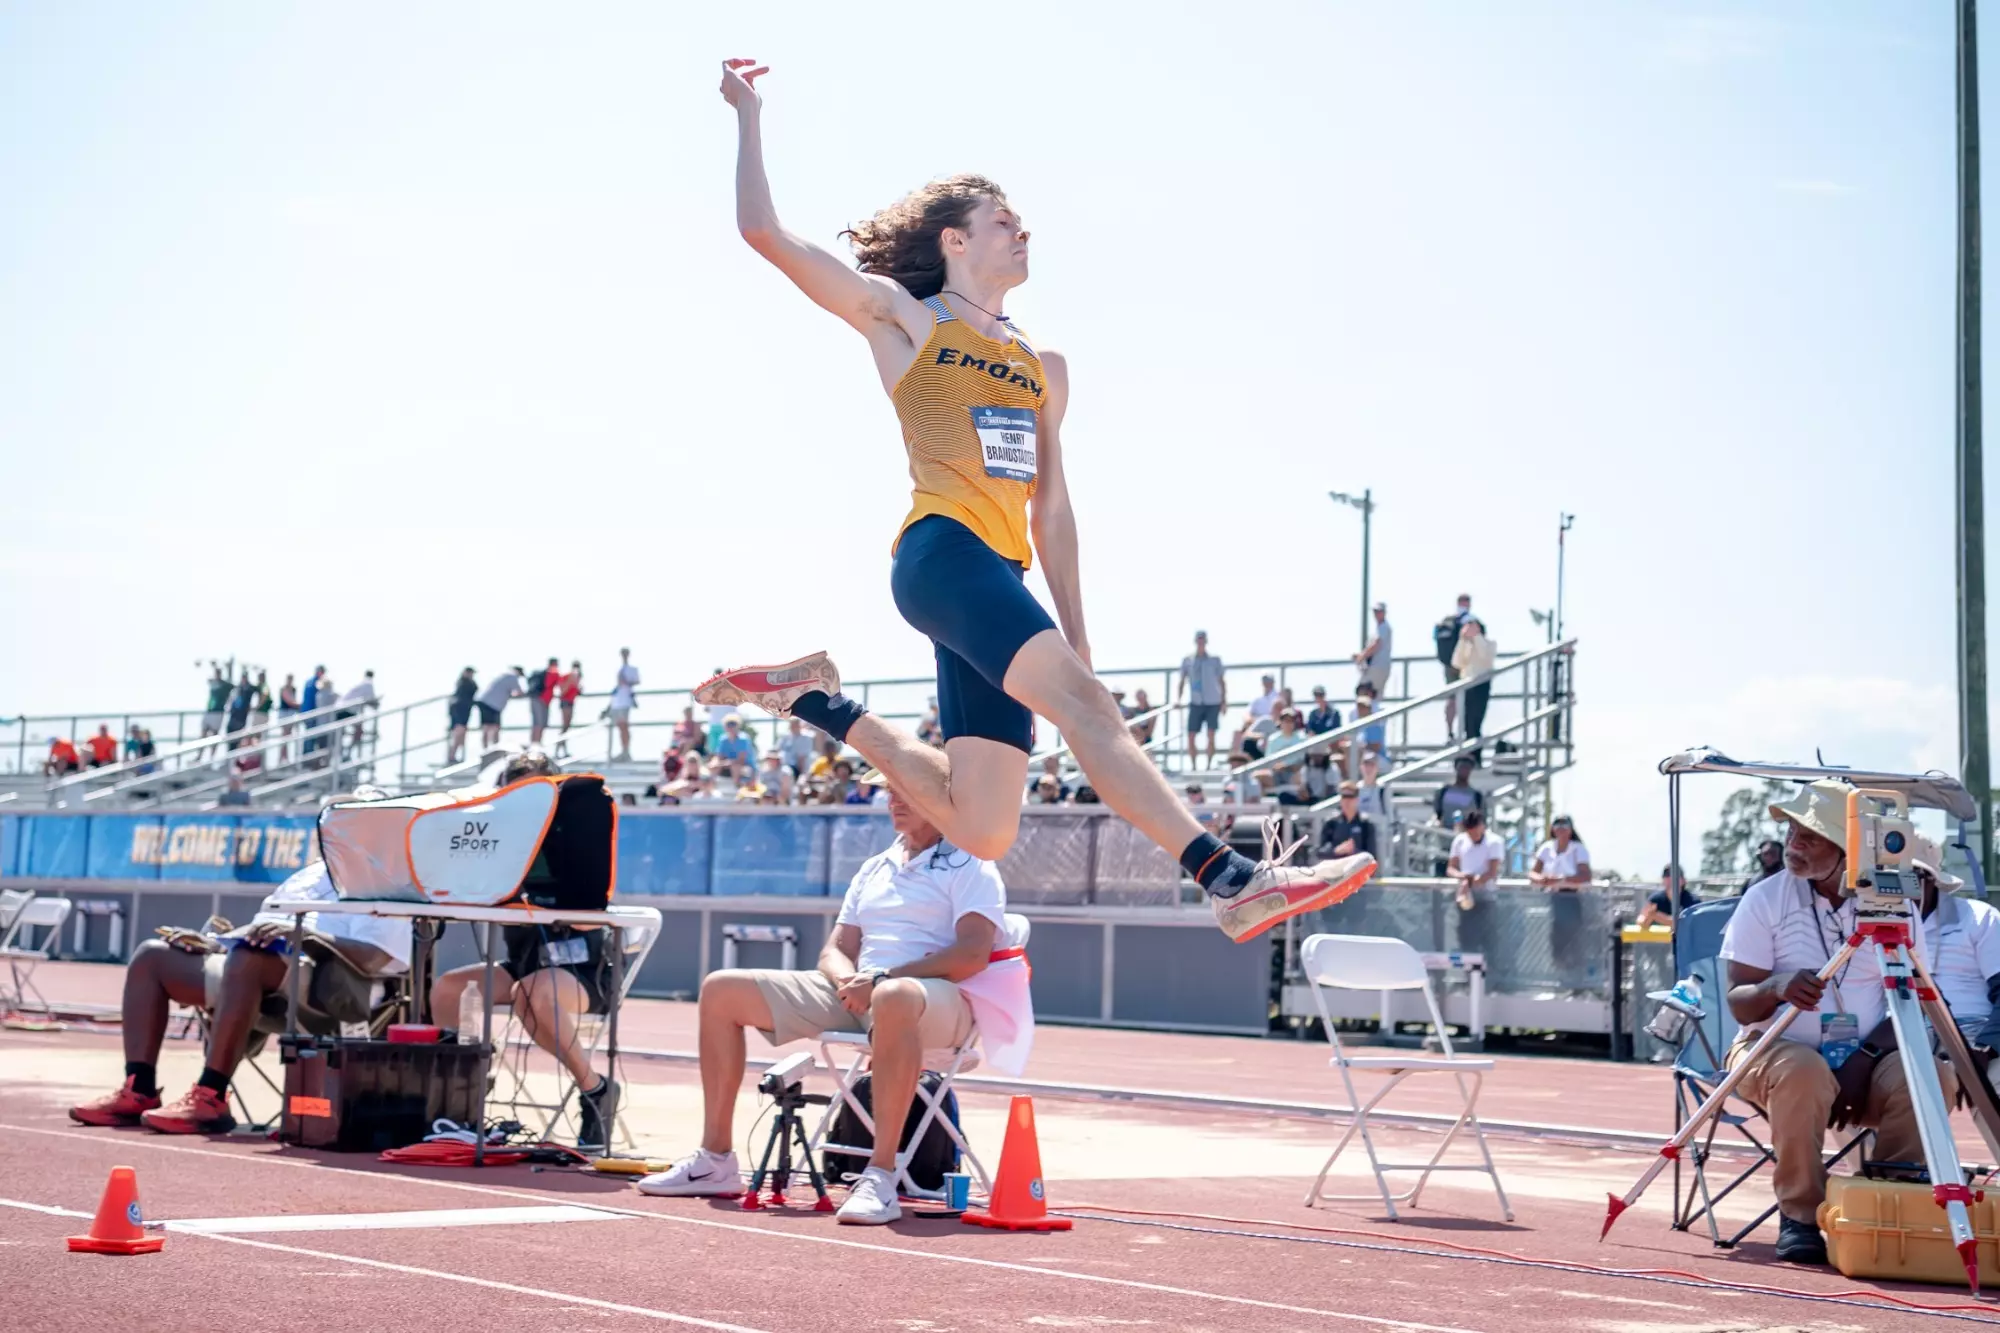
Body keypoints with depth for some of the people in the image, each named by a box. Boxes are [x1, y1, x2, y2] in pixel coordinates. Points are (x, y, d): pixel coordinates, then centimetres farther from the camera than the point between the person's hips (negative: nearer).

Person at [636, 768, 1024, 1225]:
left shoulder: (969, 866, 3)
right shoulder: (874, 869, 24)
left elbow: (974, 952, -13)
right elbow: (836, 950, 20)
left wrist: (884, 978, -20)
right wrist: (848, 981, -6)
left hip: (939, 999, -8)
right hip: (854, 995, 8)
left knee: (894, 998, -46)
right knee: (721, 989, 1)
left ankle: (880, 1176, -46)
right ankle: (716, 1160, 0)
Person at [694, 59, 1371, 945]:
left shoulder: (1042, 365, 25)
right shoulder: (900, 314, 11)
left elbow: (1050, 504, 25)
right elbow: (763, 230, 6)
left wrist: (1075, 631, 19)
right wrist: (749, 114, 11)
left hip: (1000, 581, 7)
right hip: (943, 553, -7)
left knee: (981, 833, -1)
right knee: (1081, 701, -27)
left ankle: (819, 702, 19)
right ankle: (1230, 880, -38)